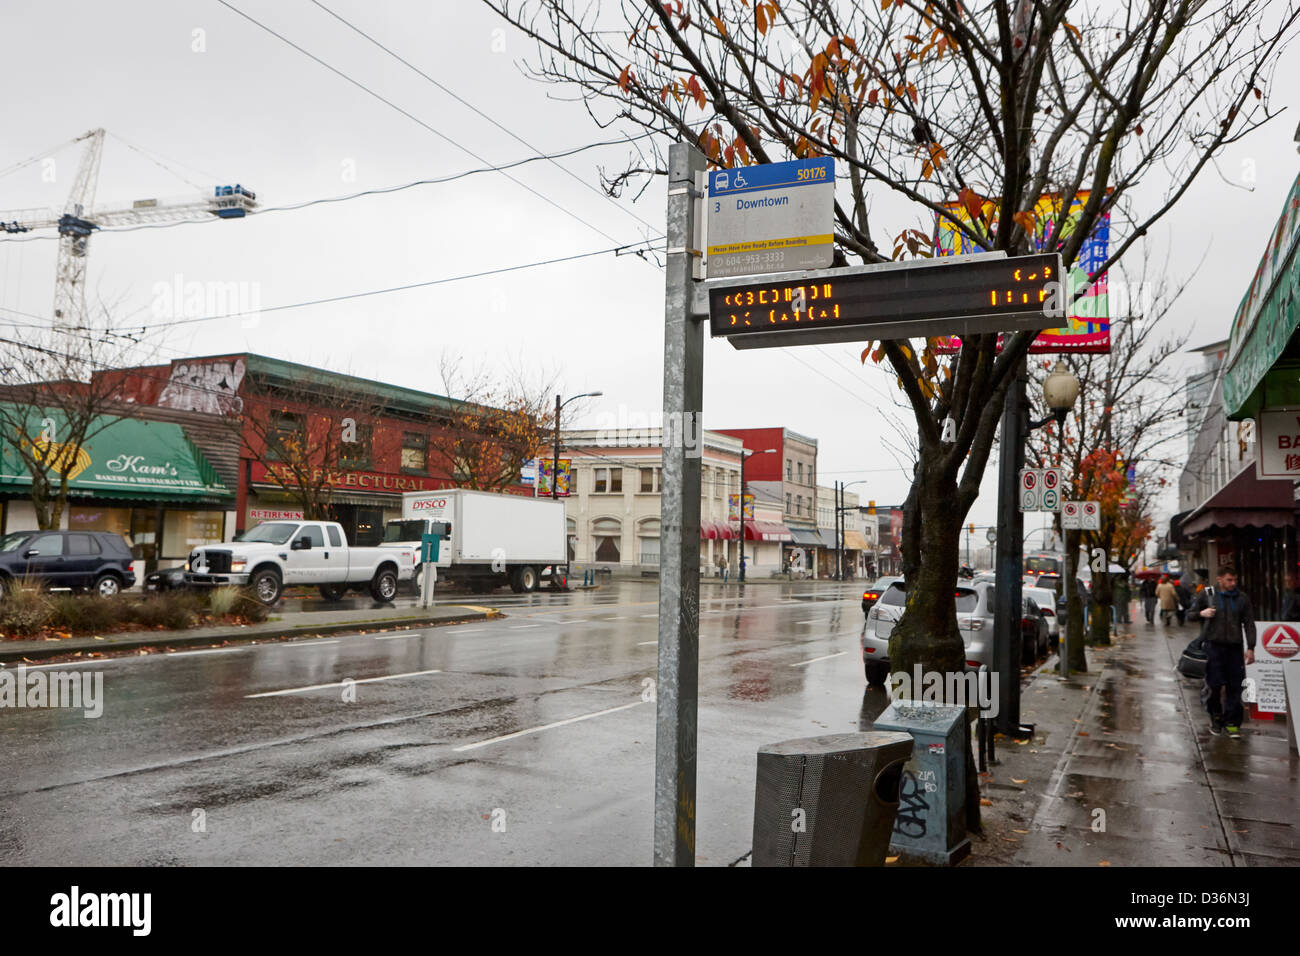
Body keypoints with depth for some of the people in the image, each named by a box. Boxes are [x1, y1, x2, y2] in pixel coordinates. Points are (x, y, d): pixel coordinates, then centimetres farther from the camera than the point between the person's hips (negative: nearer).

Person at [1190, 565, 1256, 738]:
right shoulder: (1207, 594, 4)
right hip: (1213, 645, -2)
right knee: (1214, 684, -5)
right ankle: (1215, 717, 14)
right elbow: (1191, 613, 12)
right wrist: (1202, 613, -10)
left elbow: (1249, 624, 9)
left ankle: (1232, 722, 10)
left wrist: (1250, 648, 2)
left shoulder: (1242, 599, 9)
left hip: (1234, 647, 2)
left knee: (1234, 687, 0)